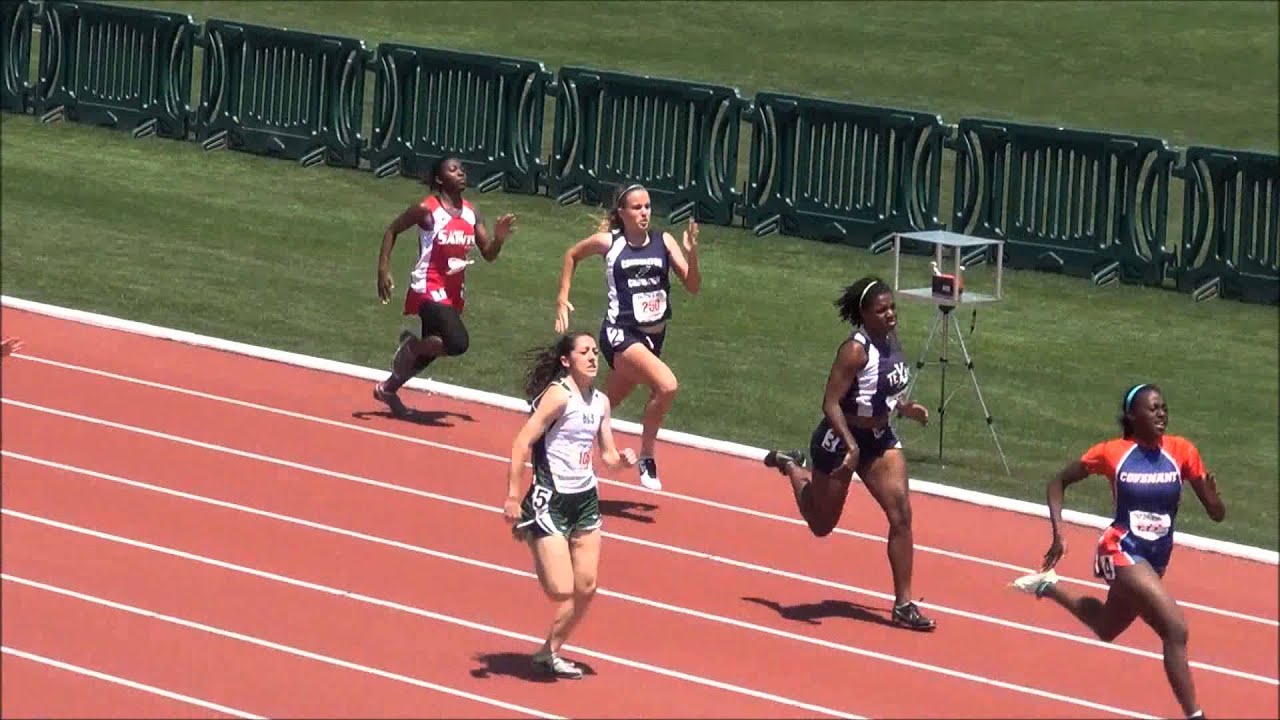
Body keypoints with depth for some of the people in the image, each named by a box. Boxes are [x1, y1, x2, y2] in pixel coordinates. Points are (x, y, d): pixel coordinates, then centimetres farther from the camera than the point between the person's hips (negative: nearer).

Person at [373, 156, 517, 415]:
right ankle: (411, 345, 0)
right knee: (458, 343, -26)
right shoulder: (426, 209, -12)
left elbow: (488, 254, 7)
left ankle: (388, 388, 38)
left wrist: (499, 238, -14)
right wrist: (384, 270, -10)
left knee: (432, 349, 16)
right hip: (429, 290, -7)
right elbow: (391, 231, -2)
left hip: (454, 293, 7)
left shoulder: (471, 214, 5)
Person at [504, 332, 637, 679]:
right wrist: (512, 498, -22)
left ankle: (551, 651, 24)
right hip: (550, 503, -7)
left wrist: (621, 459, -8)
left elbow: (607, 454, 16)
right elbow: (521, 444, -18)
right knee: (562, 592, -12)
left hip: (585, 500, 7)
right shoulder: (559, 395, -15)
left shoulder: (600, 401, 7)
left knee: (586, 588, 8)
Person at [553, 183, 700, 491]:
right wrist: (562, 300, 12)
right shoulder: (608, 242, -5)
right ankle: (646, 458, -12)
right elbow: (572, 255, 15)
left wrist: (691, 254, -20)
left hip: (653, 335, 5)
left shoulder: (663, 241, 1)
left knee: (605, 404, 18)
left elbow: (693, 286, -3)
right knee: (667, 385, -27)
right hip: (620, 333, -5)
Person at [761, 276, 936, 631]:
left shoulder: (891, 340, 0)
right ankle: (792, 468, 43)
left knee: (901, 515, -7)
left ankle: (903, 604, -3)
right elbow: (831, 403, -27)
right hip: (841, 440, -7)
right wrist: (851, 445, -36)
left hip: (880, 439, 7)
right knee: (822, 525, 13)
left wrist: (904, 408, 3)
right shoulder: (855, 350, -25)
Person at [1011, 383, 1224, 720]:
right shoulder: (1113, 452, -11)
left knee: (1107, 629, 29)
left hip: (1155, 561, 6)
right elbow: (1058, 482, 3)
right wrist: (1058, 532, -8)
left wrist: (1212, 495, -29)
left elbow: (1217, 514, -6)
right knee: (1175, 628, -24)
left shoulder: (1181, 451, -6)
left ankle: (1049, 586, 52)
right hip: (1121, 552, -6)